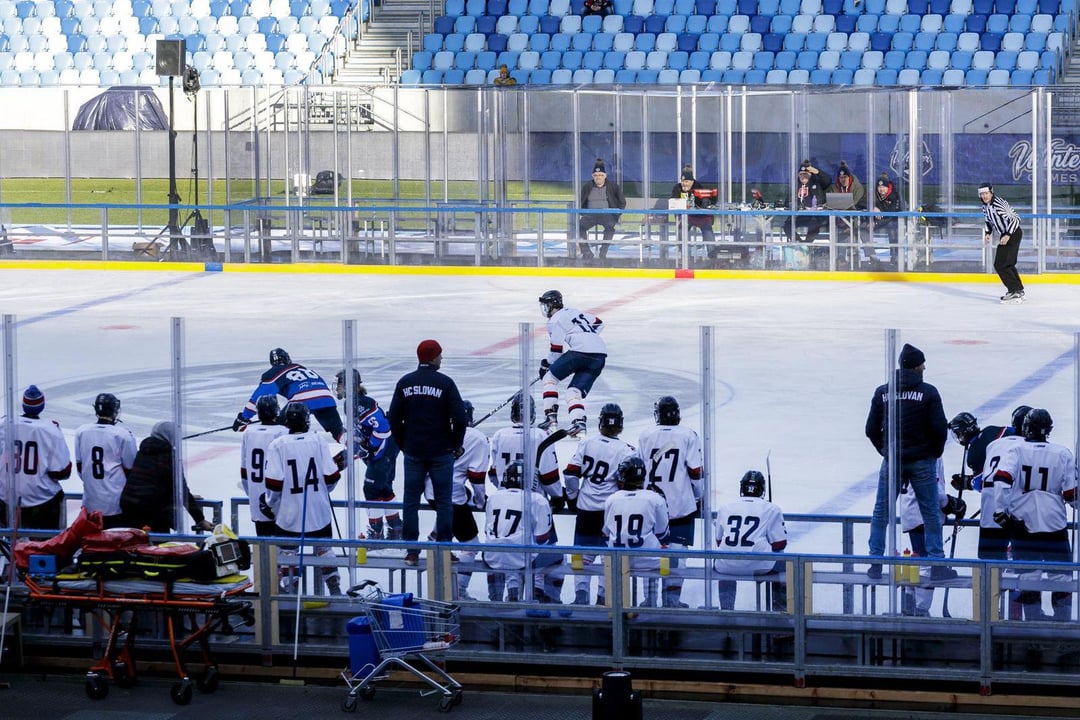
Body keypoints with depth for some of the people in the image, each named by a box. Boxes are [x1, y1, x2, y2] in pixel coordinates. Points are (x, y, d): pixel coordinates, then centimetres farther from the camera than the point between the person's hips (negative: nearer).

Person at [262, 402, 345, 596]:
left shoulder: (278, 445, -11)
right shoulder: (319, 440, -5)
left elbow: (274, 483, -12)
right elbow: (330, 477, -6)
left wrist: (268, 503, 5)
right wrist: (337, 466, 17)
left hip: (289, 513, -2)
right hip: (319, 512, 2)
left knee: (288, 551, 10)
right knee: (323, 548, 17)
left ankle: (291, 590, 8)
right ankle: (334, 589, 18)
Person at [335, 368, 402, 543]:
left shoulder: (365, 404, -25)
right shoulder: (351, 404, 8)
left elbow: (382, 427, -29)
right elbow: (355, 430, 21)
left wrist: (369, 448, -21)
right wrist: (352, 447, 9)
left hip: (384, 449, -11)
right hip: (373, 451, 11)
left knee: (372, 489, -7)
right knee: (384, 489, 17)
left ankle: (375, 533, -1)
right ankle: (395, 529, 26)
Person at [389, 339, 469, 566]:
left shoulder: (405, 383, 0)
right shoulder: (445, 383, -9)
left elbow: (394, 418, 2)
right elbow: (459, 418, -12)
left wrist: (403, 445, 14)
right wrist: (456, 445, 3)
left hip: (413, 453, 3)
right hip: (441, 451, -3)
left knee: (411, 499, 8)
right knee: (443, 500, 5)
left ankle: (411, 551, 9)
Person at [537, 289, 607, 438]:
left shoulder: (555, 320, 2)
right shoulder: (573, 312, 27)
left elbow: (556, 349, -1)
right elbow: (598, 323, 34)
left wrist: (546, 364, 14)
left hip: (580, 351, -8)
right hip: (601, 355, 8)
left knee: (550, 377, 10)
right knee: (575, 391, 10)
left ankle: (551, 417, 1)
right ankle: (578, 421, -15)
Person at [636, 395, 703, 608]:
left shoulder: (646, 436, 2)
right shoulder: (688, 435, -5)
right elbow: (696, 471, -5)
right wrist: (699, 497, 9)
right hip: (681, 505, -2)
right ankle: (672, 597, -2)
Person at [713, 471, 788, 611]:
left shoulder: (724, 508, 14)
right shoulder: (772, 509, 5)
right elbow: (779, 544, 6)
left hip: (727, 567, 2)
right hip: (759, 565, -2)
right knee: (782, 562, 28)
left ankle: (726, 607, 31)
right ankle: (780, 608, 28)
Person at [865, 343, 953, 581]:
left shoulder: (882, 392, 0)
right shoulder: (928, 392, -8)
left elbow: (871, 430, 1)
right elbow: (939, 428, -10)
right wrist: (935, 452, 8)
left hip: (892, 462, 2)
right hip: (922, 462, -2)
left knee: (881, 512, 11)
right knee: (930, 512, 7)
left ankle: (876, 563, 9)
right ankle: (936, 564, 7)